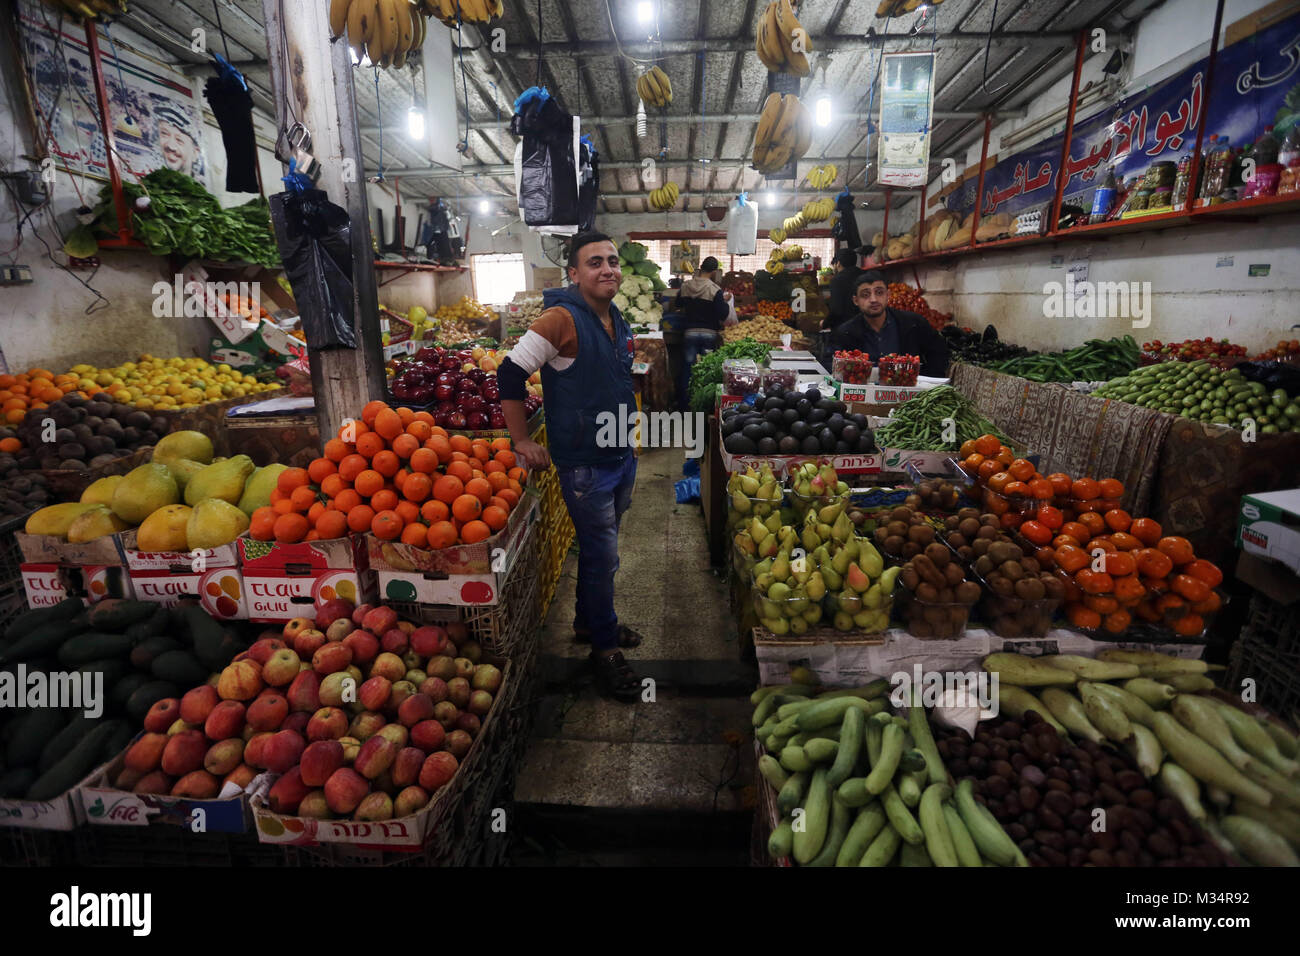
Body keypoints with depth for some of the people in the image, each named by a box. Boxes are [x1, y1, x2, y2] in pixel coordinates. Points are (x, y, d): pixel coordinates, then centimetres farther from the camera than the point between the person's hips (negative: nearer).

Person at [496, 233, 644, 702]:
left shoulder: (616, 319, 9)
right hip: (584, 462, -8)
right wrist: (522, 441, -14)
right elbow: (510, 374, -16)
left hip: (620, 454, 8)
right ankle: (605, 648, 19)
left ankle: (590, 622, 39)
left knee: (599, 548, 20)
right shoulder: (563, 319, -17)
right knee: (602, 554, 1)